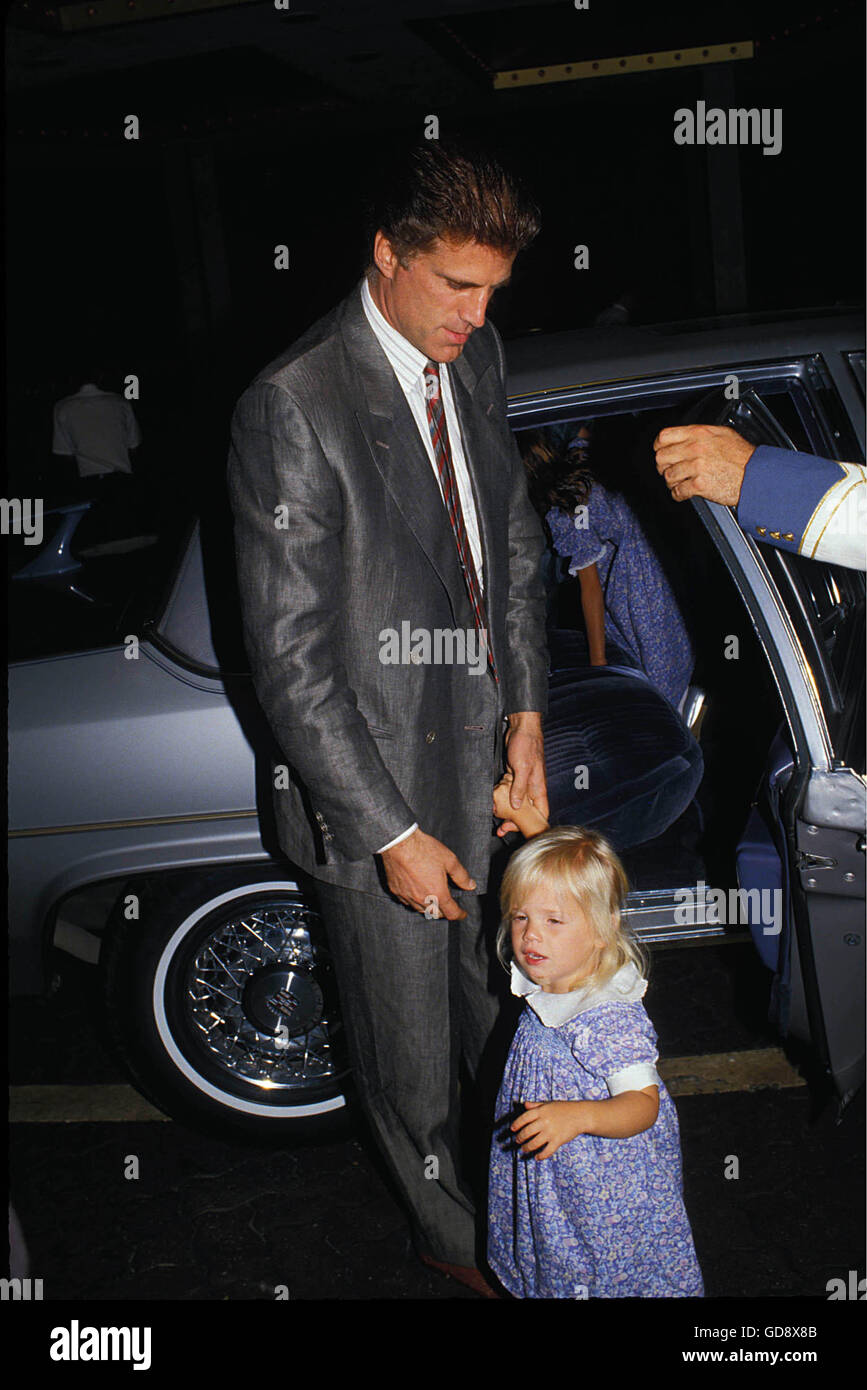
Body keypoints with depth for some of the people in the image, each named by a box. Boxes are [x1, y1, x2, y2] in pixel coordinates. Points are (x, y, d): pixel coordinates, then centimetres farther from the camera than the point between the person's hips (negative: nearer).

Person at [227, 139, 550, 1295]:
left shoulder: (477, 356, 0)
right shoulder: (293, 408, -23)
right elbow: (289, 656, -22)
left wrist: (526, 712, 3)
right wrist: (392, 832, -19)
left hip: (486, 755, 6)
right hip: (377, 779, -6)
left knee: (503, 1006, 26)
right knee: (411, 1052, 15)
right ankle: (453, 1234, 43)